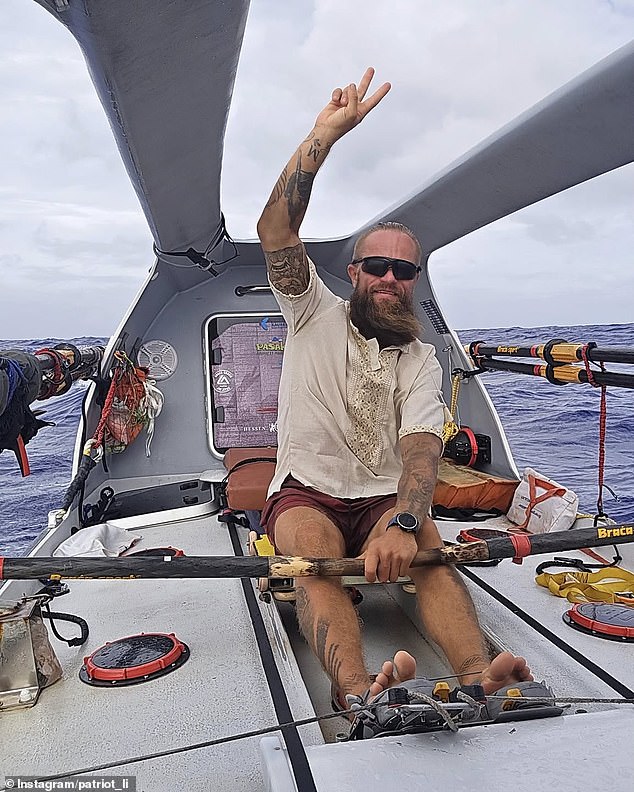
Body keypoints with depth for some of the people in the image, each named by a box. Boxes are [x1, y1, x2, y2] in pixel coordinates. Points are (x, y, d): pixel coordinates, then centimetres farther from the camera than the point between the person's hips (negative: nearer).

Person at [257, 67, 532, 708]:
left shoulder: (421, 361, 5)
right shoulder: (315, 315, 5)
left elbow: (421, 445, -13)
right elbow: (275, 231, -11)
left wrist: (402, 522, -35)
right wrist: (325, 133, -17)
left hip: (385, 500, 2)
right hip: (306, 493, -1)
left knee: (429, 548, -31)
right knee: (316, 554, -34)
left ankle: (476, 675, -49)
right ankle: (357, 689, -54)